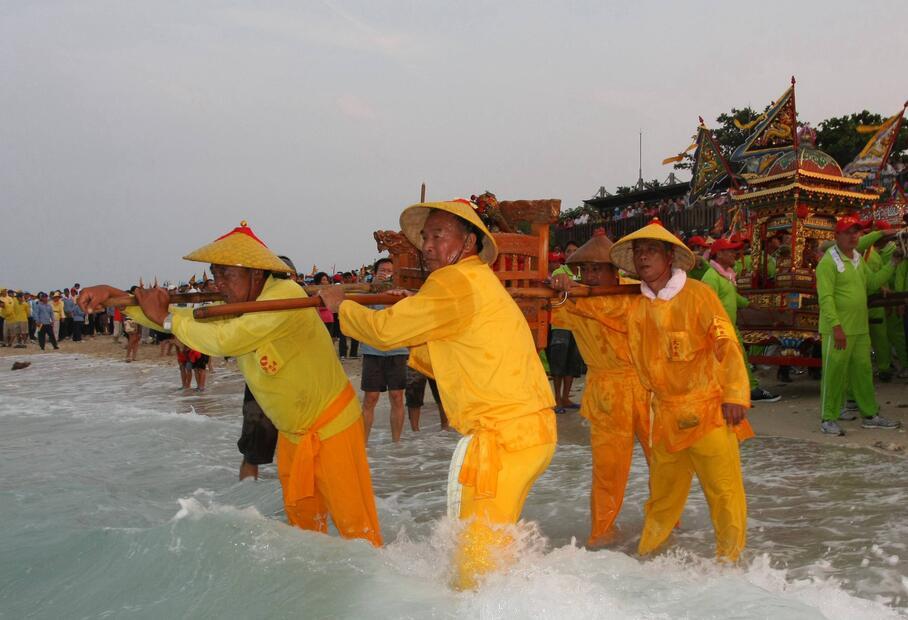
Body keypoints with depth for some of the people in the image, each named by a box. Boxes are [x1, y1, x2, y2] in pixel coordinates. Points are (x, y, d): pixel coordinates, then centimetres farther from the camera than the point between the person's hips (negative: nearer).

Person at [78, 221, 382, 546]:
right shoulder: (231, 309, -1)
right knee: (301, 520, 20)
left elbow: (224, 340, -33)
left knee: (352, 520, 1)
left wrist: (166, 318, -21)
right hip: (292, 430, 8)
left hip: (331, 425, -8)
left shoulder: (286, 297, -28)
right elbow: (186, 316, 3)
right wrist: (115, 295, -9)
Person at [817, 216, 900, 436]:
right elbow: (825, 298, -18)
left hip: (860, 329, 8)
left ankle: (869, 415, 27)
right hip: (838, 330, -8)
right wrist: (836, 326, -24)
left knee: (863, 371, 15)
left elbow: (872, 284, 20)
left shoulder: (858, 259, 15)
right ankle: (828, 419, 6)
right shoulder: (829, 261, -12)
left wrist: (891, 265, 10)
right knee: (834, 373, -3)